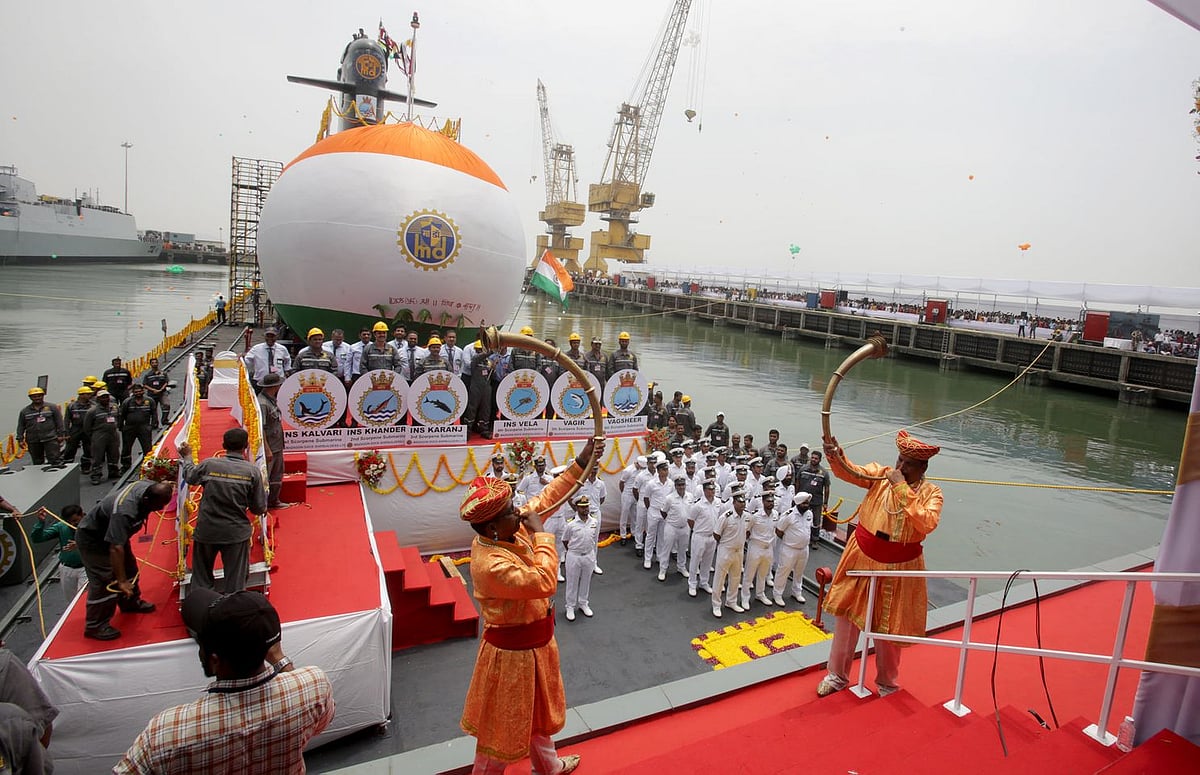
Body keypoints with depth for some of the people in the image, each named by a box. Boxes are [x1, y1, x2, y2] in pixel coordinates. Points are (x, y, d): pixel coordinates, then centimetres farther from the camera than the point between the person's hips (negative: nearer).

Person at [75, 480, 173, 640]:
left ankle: (130, 603, 39)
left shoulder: (149, 486, -24)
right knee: (105, 581, -8)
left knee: (129, 567, 18)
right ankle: (95, 626, 5)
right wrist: (121, 581, -36)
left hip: (113, 532, 9)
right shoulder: (124, 512, -44)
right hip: (91, 538, -9)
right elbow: (116, 549, -41)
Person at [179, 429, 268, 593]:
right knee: (235, 580, 12)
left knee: (201, 579, 22)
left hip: (206, 531, 2)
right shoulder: (252, 471, -11)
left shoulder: (209, 464, -8)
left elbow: (190, 476, 17)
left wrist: (186, 457, 34)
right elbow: (259, 509, -8)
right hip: (236, 533, -2)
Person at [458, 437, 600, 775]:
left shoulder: (511, 530, -11)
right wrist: (540, 534, -31)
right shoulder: (490, 565, -35)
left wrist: (581, 463, -7)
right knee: (505, 725, 13)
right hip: (514, 650, -9)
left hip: (534, 641, 9)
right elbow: (544, 583, -39)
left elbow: (545, 499, -2)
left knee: (536, 709, 30)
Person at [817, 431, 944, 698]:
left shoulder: (931, 492, -8)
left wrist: (902, 489, -26)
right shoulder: (881, 474, -6)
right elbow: (850, 472, -24)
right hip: (862, 559, 1)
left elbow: (927, 524, -26)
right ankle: (838, 675, 32)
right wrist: (835, 455, -45)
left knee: (888, 628, 13)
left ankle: (887, 684, 38)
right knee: (846, 617, 11)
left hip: (899, 568, -1)